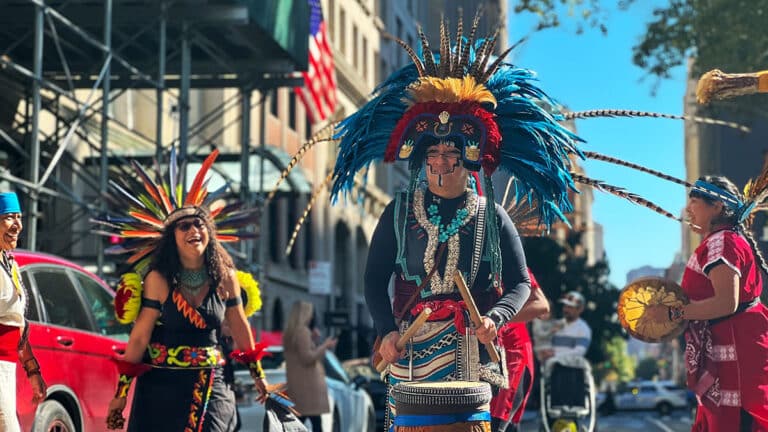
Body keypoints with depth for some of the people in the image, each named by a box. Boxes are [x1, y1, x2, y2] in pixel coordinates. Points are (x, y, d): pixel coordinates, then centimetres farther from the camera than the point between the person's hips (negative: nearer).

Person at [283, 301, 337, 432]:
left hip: (295, 382, 9)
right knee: (315, 421, -7)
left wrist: (312, 339, 17)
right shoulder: (303, 331, -14)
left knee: (299, 420, 7)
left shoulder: (289, 332, 14)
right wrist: (325, 346, -9)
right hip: (307, 382, -9)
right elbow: (307, 357, -17)